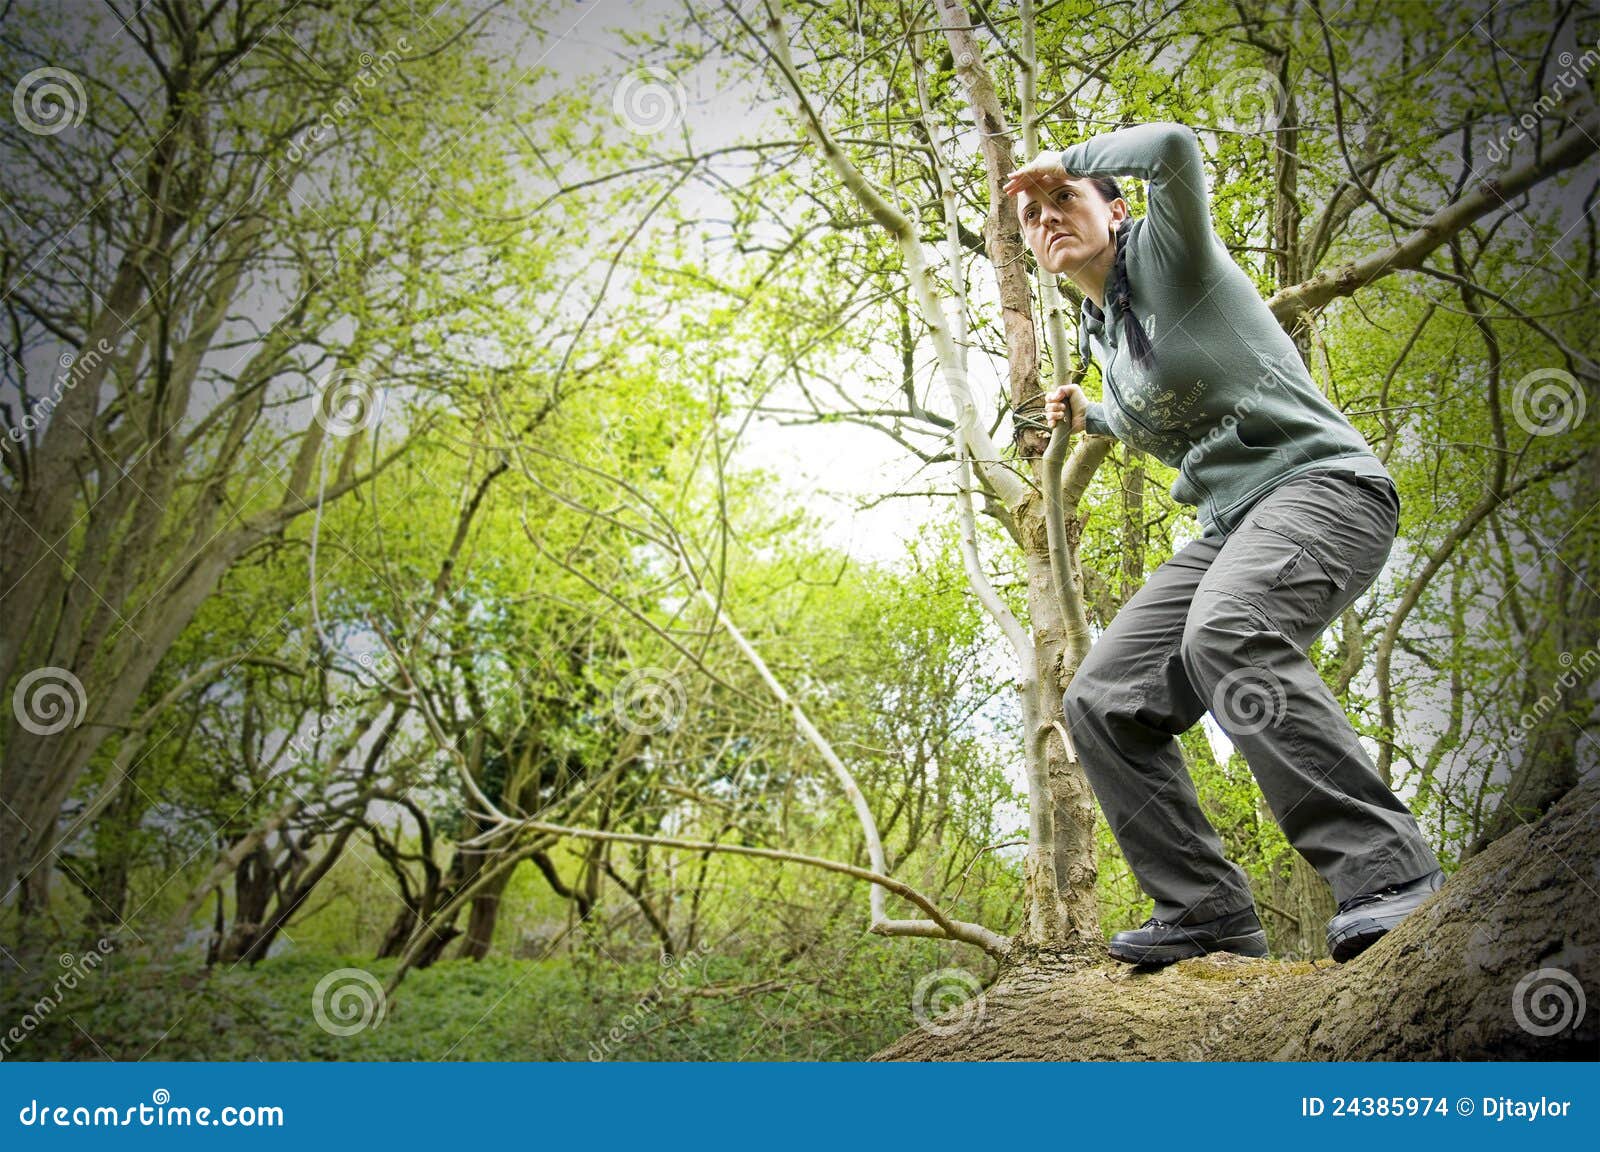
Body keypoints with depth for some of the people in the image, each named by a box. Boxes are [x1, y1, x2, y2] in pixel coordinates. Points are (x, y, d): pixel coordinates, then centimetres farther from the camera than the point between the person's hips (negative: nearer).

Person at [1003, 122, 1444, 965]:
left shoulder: (1165, 251, 1)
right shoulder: (1099, 336, 22)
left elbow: (1173, 146, -20)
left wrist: (1065, 161, -4)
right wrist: (1090, 418, 22)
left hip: (1322, 484, -8)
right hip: (1230, 524, 9)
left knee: (1226, 630, -39)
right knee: (1102, 702, -5)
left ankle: (1390, 877, -32)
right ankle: (1208, 912, -3)